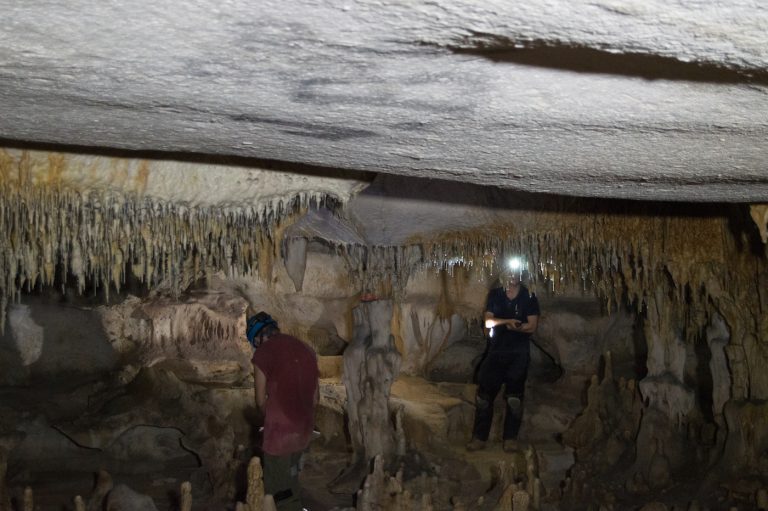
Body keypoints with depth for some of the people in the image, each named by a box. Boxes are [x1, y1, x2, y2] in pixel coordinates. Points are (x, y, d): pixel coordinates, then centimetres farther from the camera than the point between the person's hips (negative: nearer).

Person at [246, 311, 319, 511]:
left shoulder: (263, 353, -11)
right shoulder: (306, 350, 8)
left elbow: (261, 401, -8)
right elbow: (315, 398, 12)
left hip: (280, 431, -7)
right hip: (305, 429, 7)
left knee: (278, 492, 6)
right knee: (290, 482, 24)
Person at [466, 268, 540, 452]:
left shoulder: (529, 297, 1)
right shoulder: (495, 295, 7)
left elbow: (532, 326, -6)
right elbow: (488, 321, -2)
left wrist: (505, 323, -14)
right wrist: (508, 321, -19)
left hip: (518, 354, -2)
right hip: (496, 351, 2)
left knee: (514, 396, 2)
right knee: (484, 393, 0)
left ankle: (510, 438, 12)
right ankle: (479, 437, 7)